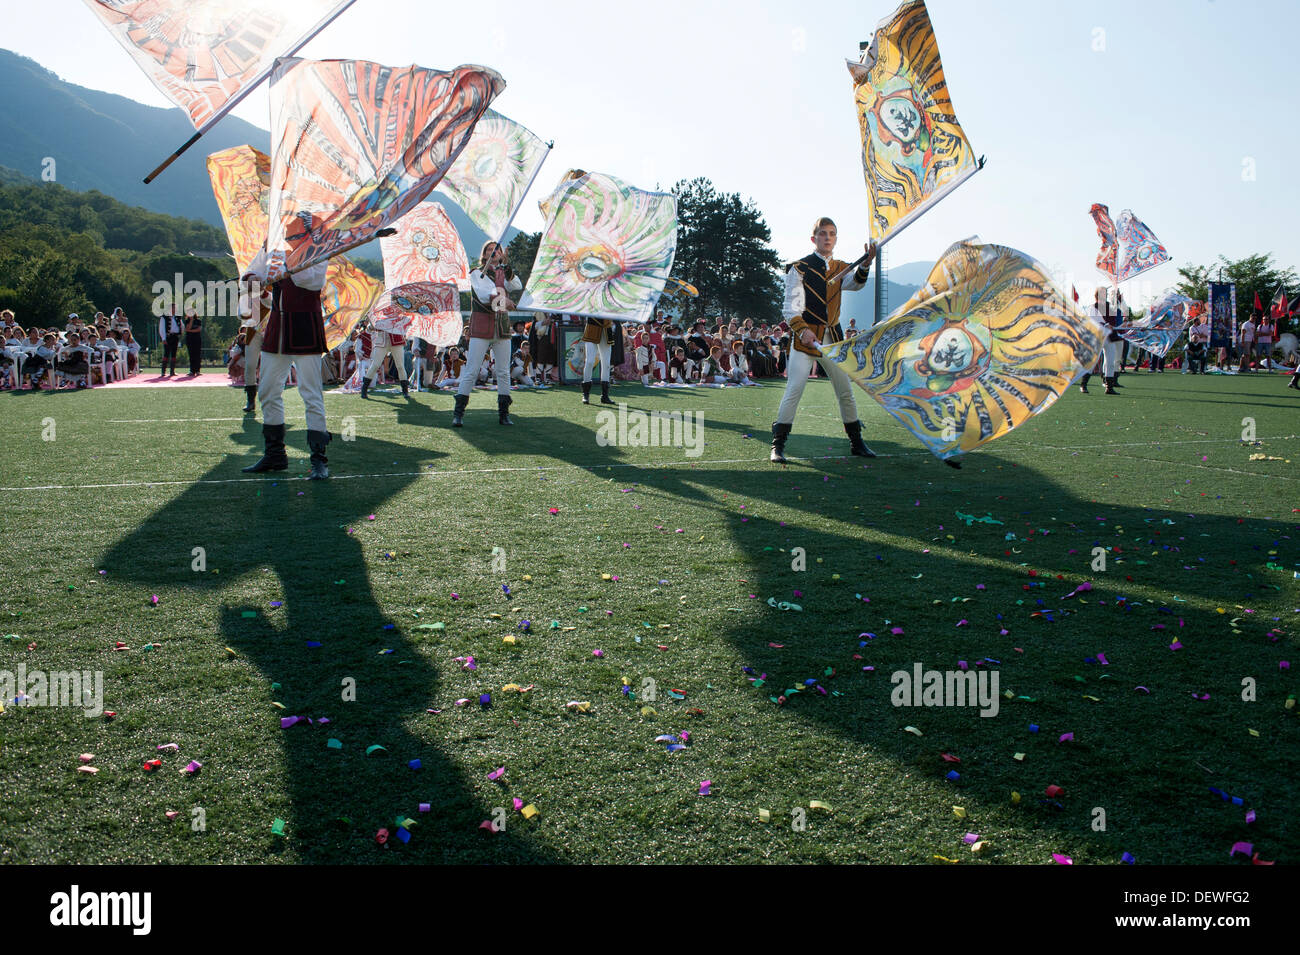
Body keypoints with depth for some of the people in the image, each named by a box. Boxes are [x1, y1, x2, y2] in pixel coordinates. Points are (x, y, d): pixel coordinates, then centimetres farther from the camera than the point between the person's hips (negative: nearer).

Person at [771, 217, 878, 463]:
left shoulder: (841, 268, 12)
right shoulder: (800, 268, -1)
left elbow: (854, 283, -11)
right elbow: (791, 307, -8)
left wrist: (865, 265, -31)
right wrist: (802, 331, -23)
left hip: (833, 339, 5)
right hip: (806, 339, -4)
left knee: (846, 391, 9)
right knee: (794, 391, -11)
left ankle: (856, 443, 22)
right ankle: (777, 445, -6)